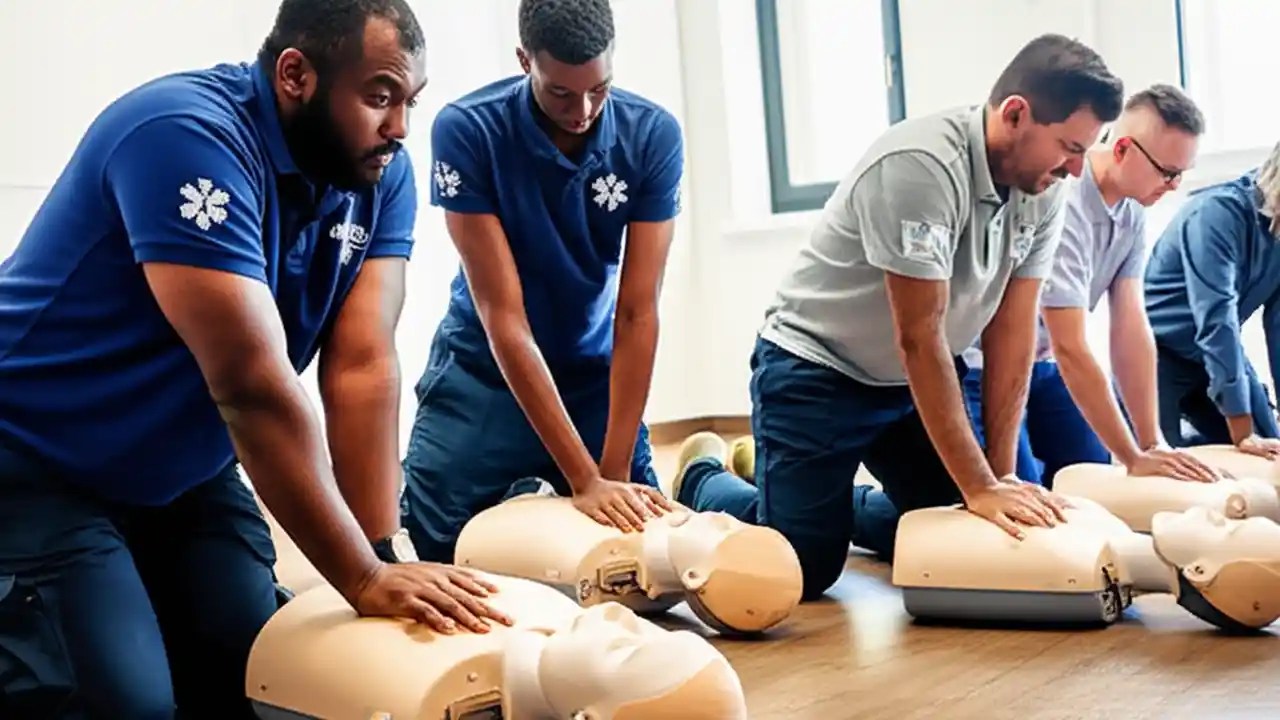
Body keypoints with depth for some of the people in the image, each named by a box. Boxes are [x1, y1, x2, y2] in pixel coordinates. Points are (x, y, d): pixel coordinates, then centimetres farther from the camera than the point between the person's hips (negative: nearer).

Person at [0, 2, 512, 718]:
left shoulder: (382, 174, -7)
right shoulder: (189, 136, -29)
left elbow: (363, 367, -13)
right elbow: (254, 388, -33)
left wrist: (383, 552, -22)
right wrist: (365, 578, -31)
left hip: (185, 473, 7)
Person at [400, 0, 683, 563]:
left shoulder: (653, 136, -18)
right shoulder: (466, 130, -24)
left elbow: (637, 314, -17)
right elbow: (503, 316, -26)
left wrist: (614, 471, -23)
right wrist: (583, 478, -30)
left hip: (596, 375, 2)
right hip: (484, 373, -1)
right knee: (441, 554, -6)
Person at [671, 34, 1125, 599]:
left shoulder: (1043, 192, -8)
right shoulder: (920, 166, -30)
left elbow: (1012, 334, -5)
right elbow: (919, 338, -29)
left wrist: (1002, 474, -9)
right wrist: (980, 485, -28)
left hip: (917, 378, 7)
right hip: (816, 371, -7)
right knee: (803, 568, -11)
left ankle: (836, 501, 28)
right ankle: (704, 484, 19)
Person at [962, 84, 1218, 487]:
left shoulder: (1133, 210, -6)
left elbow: (1131, 327, -8)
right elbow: (1070, 350, -30)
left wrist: (1152, 443, -13)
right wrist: (1133, 458, -26)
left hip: (1043, 361, 8)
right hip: (986, 366, -8)